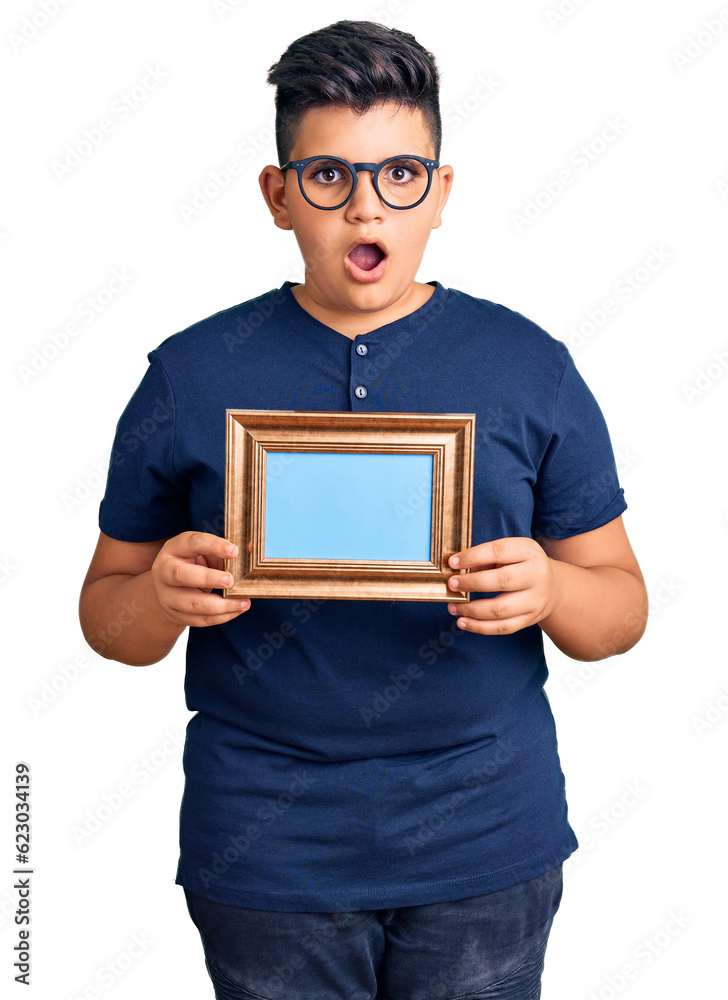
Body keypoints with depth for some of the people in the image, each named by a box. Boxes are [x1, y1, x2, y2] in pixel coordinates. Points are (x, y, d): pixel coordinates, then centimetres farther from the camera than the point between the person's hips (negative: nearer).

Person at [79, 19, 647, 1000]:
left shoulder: (532, 367, -1)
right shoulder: (188, 376, -2)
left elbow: (623, 606, 2)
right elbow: (105, 610, 4)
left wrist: (550, 590, -20)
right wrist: (160, 597, -19)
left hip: (488, 843, 1)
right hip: (264, 850, 0)